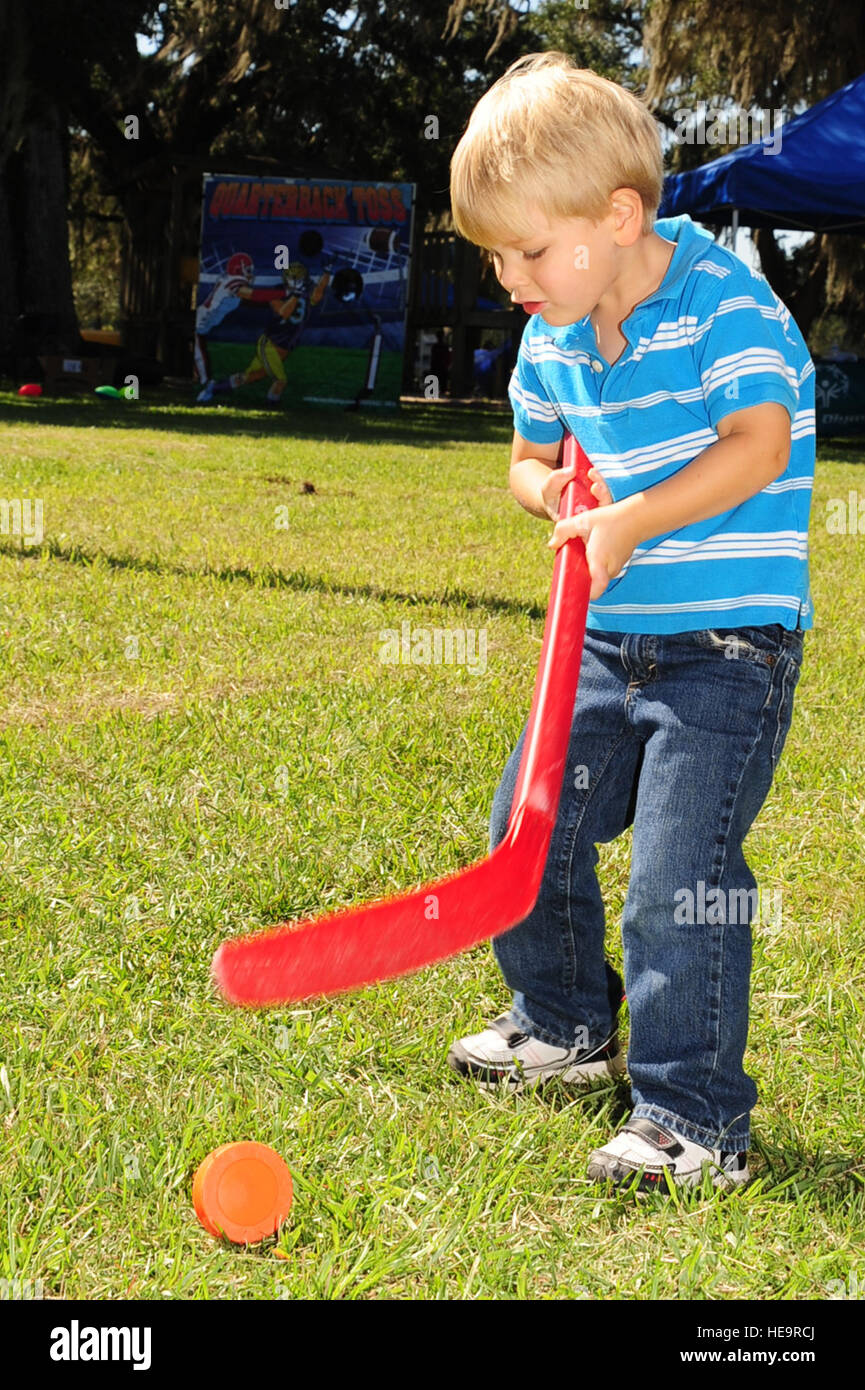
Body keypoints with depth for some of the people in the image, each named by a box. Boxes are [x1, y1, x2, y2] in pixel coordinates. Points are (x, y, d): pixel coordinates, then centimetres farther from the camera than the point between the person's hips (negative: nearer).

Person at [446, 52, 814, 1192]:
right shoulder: (551, 340, 7)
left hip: (729, 639, -8)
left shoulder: (723, 302, -14)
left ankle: (697, 1121, -5)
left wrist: (632, 521, -29)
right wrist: (555, 486, -5)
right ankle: (569, 1025, 39)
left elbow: (757, 447, -23)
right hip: (608, 637, 8)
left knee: (677, 874, -15)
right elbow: (532, 459, 18)